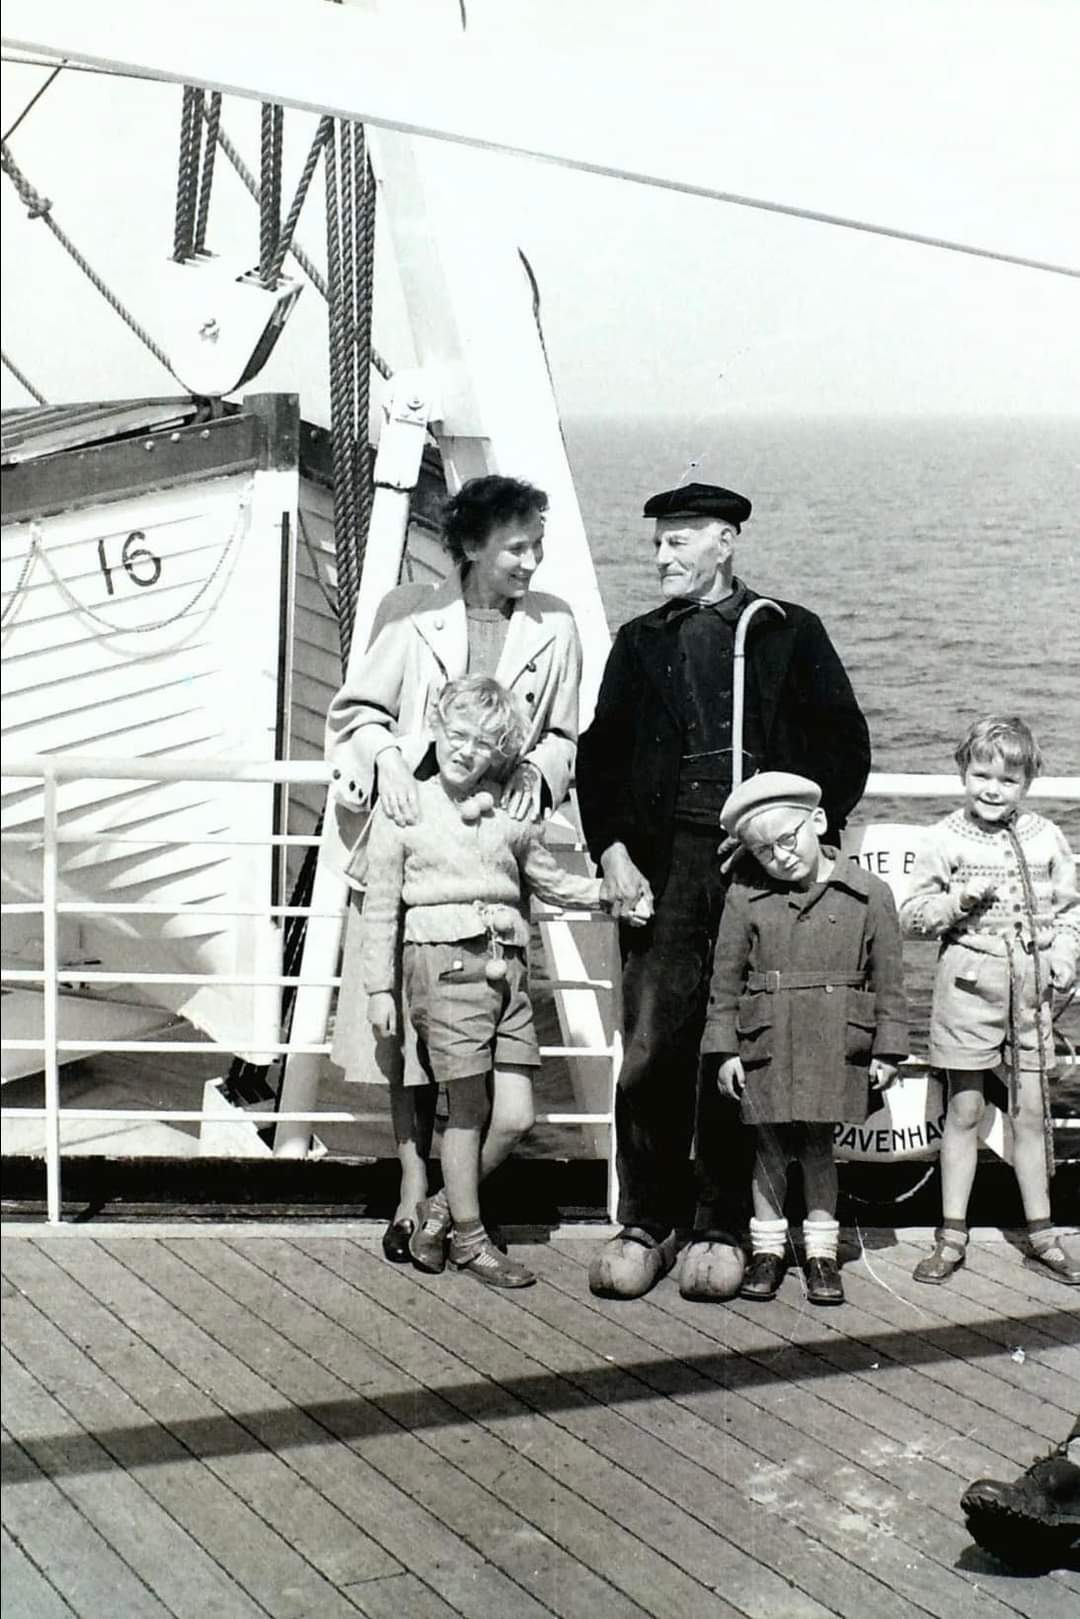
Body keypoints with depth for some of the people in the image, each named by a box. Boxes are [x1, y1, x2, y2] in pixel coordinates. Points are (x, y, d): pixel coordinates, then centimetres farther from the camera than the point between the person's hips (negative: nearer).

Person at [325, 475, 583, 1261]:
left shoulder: (553, 626, 6)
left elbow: (565, 739, 13)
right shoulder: (408, 613, 2)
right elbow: (356, 710, 5)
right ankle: (416, 1182, 15)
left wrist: (536, 772, -7)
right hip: (407, 830, 0)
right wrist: (383, 757, -14)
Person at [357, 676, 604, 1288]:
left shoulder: (511, 817, 11)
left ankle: (442, 1209, 19)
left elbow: (550, 881, 24)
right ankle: (468, 1238, 12)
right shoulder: (403, 812, 2)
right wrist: (381, 988, 2)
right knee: (470, 1107, -2)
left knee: (518, 1113, 0)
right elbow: (382, 907, 4)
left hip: (506, 967, 4)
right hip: (444, 962, -4)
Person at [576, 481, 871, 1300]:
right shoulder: (642, 642, 16)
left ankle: (721, 1229, 11)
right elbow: (600, 753, 12)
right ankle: (647, 1225, 8)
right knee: (651, 1054, -3)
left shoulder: (790, 635, 10)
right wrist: (613, 850, -1)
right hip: (666, 866, 2)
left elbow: (844, 745, 7)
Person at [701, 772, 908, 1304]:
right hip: (766, 1044, 1)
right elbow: (726, 978, 5)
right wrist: (723, 1049, 2)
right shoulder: (745, 897, 1)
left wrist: (887, 1049, 3)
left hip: (835, 1045, -1)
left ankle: (821, 1252, 16)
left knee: (818, 1143, 4)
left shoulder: (868, 893, 0)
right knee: (770, 1144, 7)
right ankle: (767, 1249, 20)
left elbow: (889, 977, 4)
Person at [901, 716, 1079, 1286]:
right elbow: (912, 916, -1)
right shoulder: (946, 839, -2)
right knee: (964, 1110, 5)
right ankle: (952, 1234, 13)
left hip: (1031, 987, 2)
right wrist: (958, 900, -16)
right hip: (969, 984, -2)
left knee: (1031, 1112, 8)